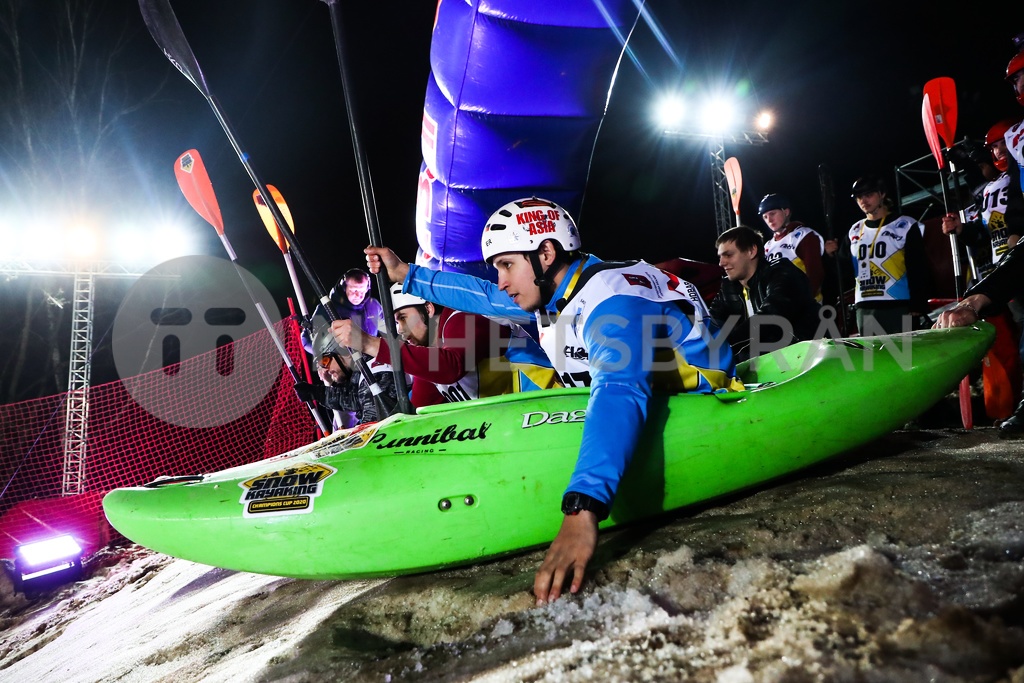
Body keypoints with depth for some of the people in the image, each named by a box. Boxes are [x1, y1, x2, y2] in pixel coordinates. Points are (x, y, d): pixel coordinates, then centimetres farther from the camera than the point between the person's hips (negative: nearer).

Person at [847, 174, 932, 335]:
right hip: (865, 309, 5)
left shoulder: (905, 226, 1)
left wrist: (918, 308, -10)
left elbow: (918, 271, -4)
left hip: (900, 307, -5)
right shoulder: (854, 232, 15)